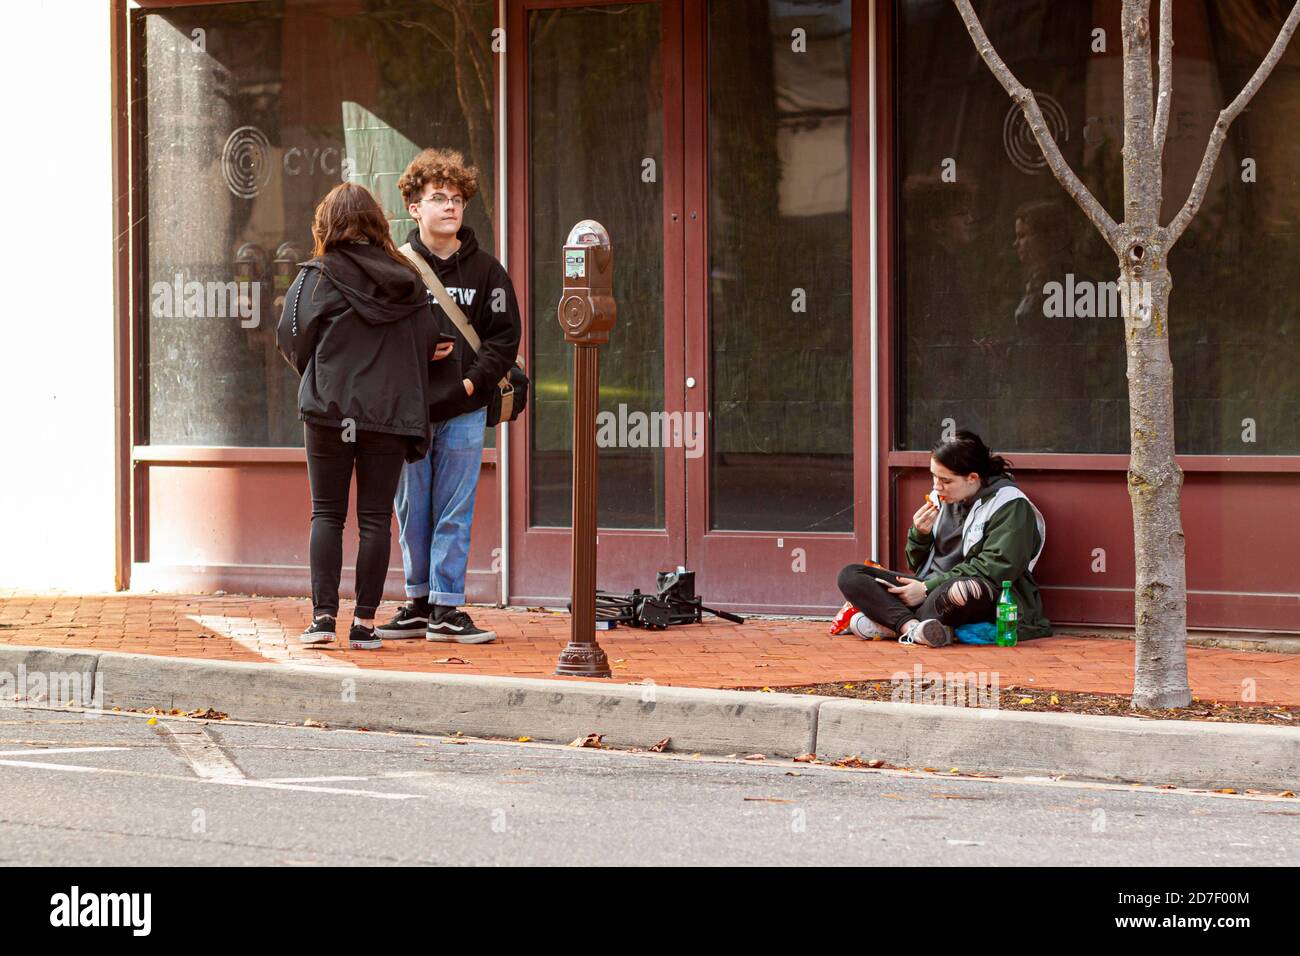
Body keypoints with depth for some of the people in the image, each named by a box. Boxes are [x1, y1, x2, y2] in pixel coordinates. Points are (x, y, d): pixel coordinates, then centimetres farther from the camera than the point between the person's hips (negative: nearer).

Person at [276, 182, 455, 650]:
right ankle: (364, 622, 3)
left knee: (327, 513, 6)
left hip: (329, 411, -2)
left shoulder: (317, 277, -4)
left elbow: (291, 338, -5)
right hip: (390, 413, 2)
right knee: (376, 518, 4)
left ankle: (323, 615, -1)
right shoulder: (407, 281, 5)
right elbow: (429, 346, 6)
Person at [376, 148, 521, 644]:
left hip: (464, 411, 0)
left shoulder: (484, 270, 5)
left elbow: (504, 336, 6)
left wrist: (471, 382, -6)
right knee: (412, 512, 6)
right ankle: (419, 603, 15)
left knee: (454, 513, 0)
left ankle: (447, 609, 3)